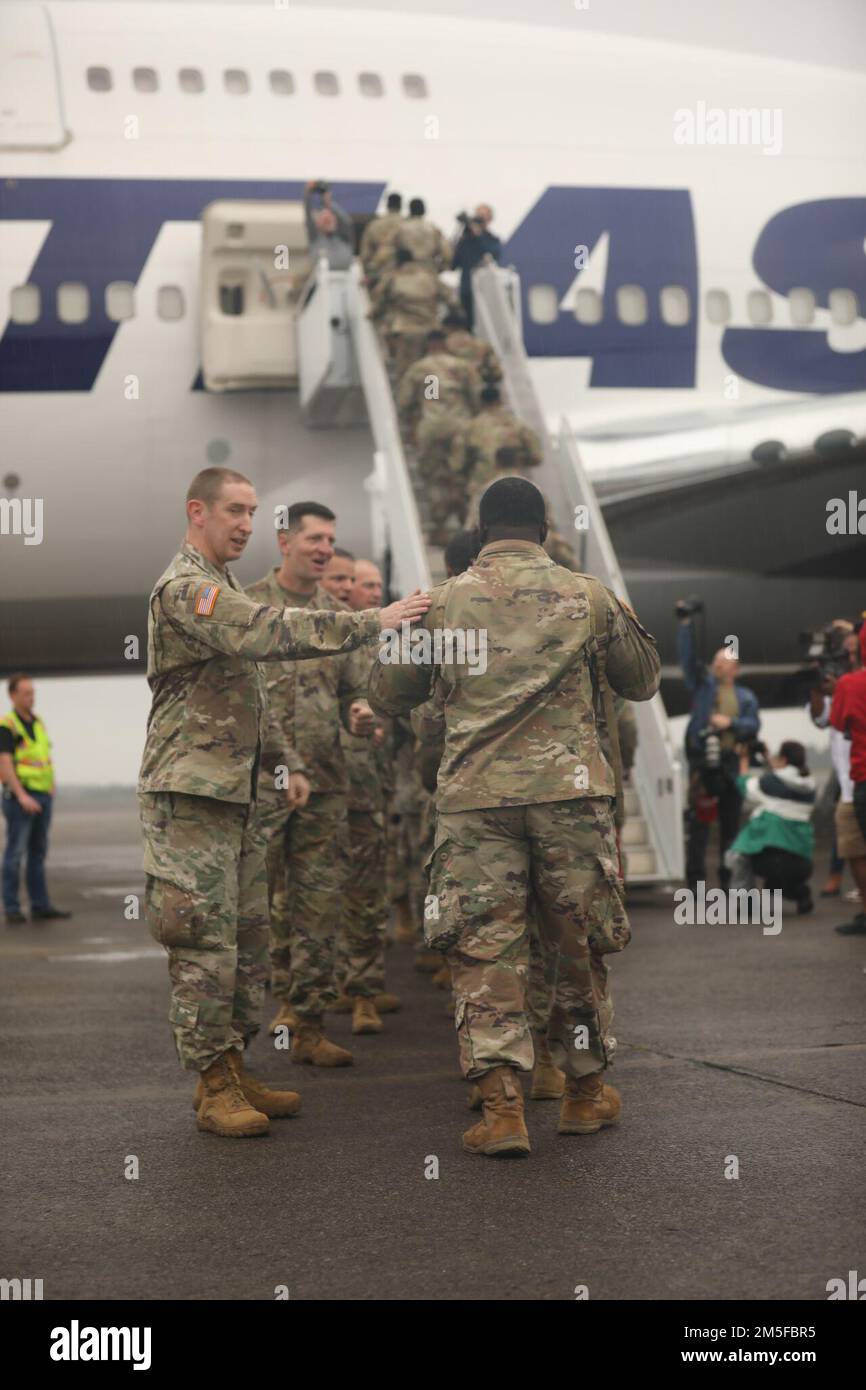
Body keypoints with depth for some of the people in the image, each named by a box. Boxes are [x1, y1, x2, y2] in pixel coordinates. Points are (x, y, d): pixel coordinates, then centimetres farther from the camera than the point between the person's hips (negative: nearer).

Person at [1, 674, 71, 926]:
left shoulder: (37, 722, 13)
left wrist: (52, 782, 7)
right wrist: (22, 796, -25)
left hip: (42, 797, 7)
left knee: (38, 852, 8)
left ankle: (40, 907, 11)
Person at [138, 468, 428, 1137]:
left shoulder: (222, 586, 21)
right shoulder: (185, 587, -13)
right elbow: (273, 634, -27)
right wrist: (375, 622, -27)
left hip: (236, 787, 10)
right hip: (192, 788, -10)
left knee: (248, 934, 11)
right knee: (205, 939, -7)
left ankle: (235, 1070, 17)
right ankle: (213, 1087, -2)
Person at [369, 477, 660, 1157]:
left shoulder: (443, 602, 5)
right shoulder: (587, 596, 5)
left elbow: (387, 696, 14)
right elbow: (643, 681, 19)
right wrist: (627, 618, 35)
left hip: (475, 796, 0)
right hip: (572, 790, 1)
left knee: (485, 949, 2)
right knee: (581, 945, 14)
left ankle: (503, 1104, -8)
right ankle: (585, 1092, 26)